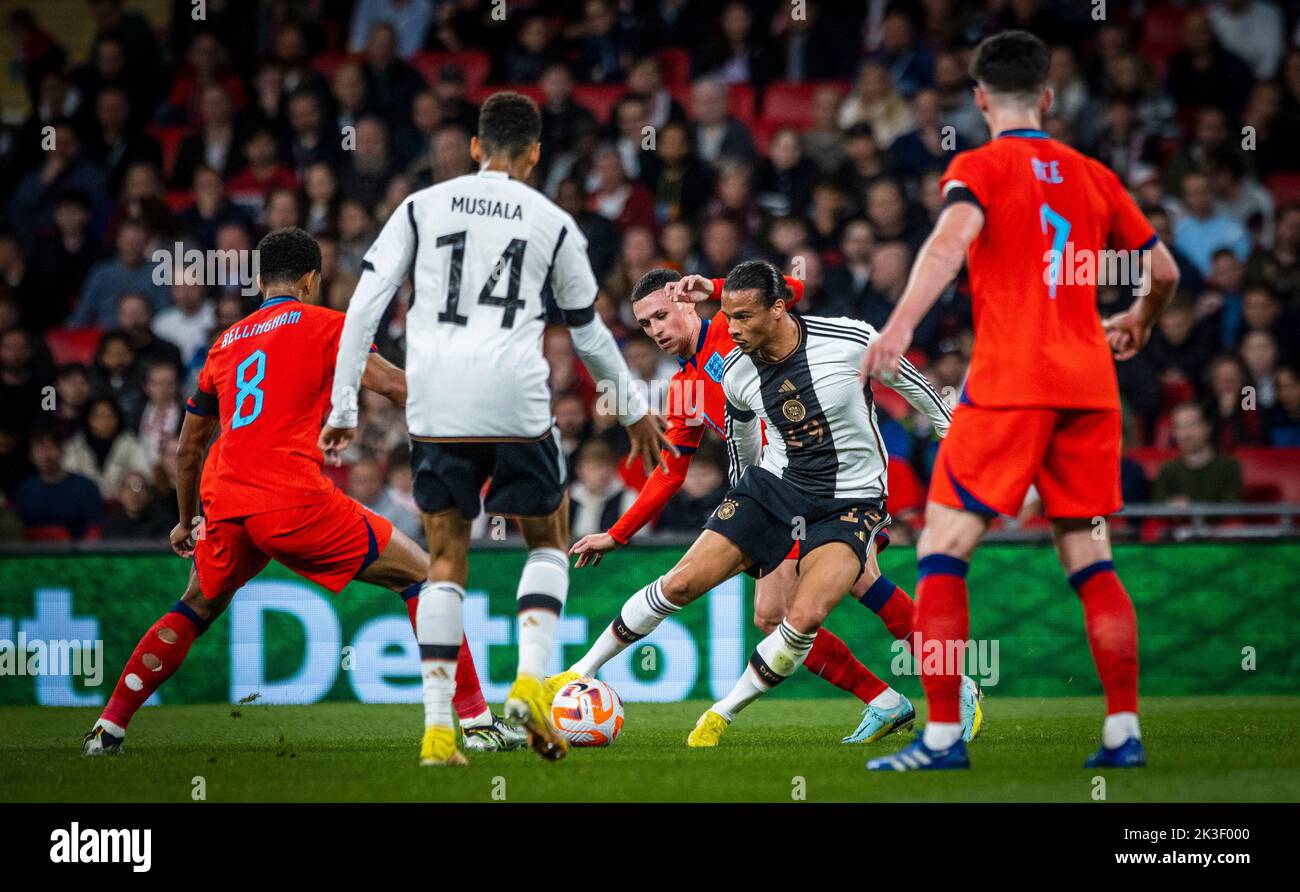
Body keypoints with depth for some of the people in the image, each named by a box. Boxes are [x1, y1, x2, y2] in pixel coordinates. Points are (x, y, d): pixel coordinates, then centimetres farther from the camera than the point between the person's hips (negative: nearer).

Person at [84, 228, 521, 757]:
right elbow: (392, 385, -7)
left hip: (225, 508, 6)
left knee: (198, 609, 31)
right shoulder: (322, 325, 7)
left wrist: (187, 521, 44)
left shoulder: (227, 343, 24)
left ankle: (108, 727, 25)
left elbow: (189, 445, 32)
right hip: (295, 502, -5)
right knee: (421, 576, 6)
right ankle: (477, 722, -2)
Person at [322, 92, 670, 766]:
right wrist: (634, 409, 31)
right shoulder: (552, 222, 9)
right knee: (548, 541, 18)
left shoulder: (422, 207, 11)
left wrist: (343, 407, 7)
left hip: (435, 407, 1)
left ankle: (438, 729, 3)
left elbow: (364, 305, 3)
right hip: (516, 406, -1)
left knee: (445, 560, 11)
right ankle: (530, 682, -4)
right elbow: (588, 332, 17)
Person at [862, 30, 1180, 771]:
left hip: (1010, 384, -5)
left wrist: (902, 322, -33)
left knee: (943, 550, -2)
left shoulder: (981, 168, 0)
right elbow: (1164, 270, 19)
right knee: (1090, 557, 12)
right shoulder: (1091, 176, 14)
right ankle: (1125, 731, 6)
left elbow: (953, 237, -22)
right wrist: (1138, 325, 40)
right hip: (1088, 386, 5)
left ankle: (943, 734, -9)